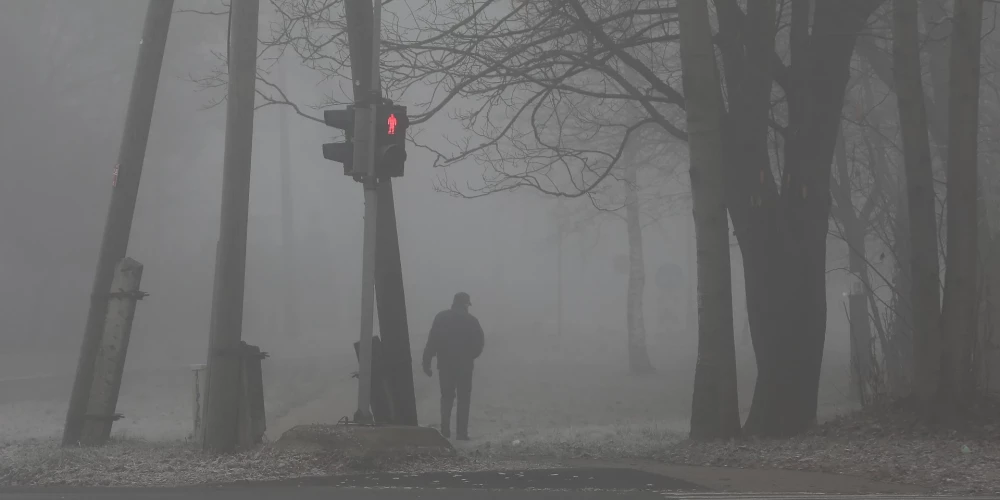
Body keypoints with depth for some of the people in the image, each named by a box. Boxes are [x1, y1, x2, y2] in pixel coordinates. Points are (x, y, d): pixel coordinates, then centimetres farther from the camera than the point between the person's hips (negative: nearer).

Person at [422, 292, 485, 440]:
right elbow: (479, 343, -4)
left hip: (445, 364, 2)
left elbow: (432, 341, -5)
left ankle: (445, 430, 5)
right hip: (465, 365, -2)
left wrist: (426, 361, -2)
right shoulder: (471, 320, -4)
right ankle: (462, 432, -1)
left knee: (446, 397, 14)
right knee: (463, 399, 6)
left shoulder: (441, 318, 0)